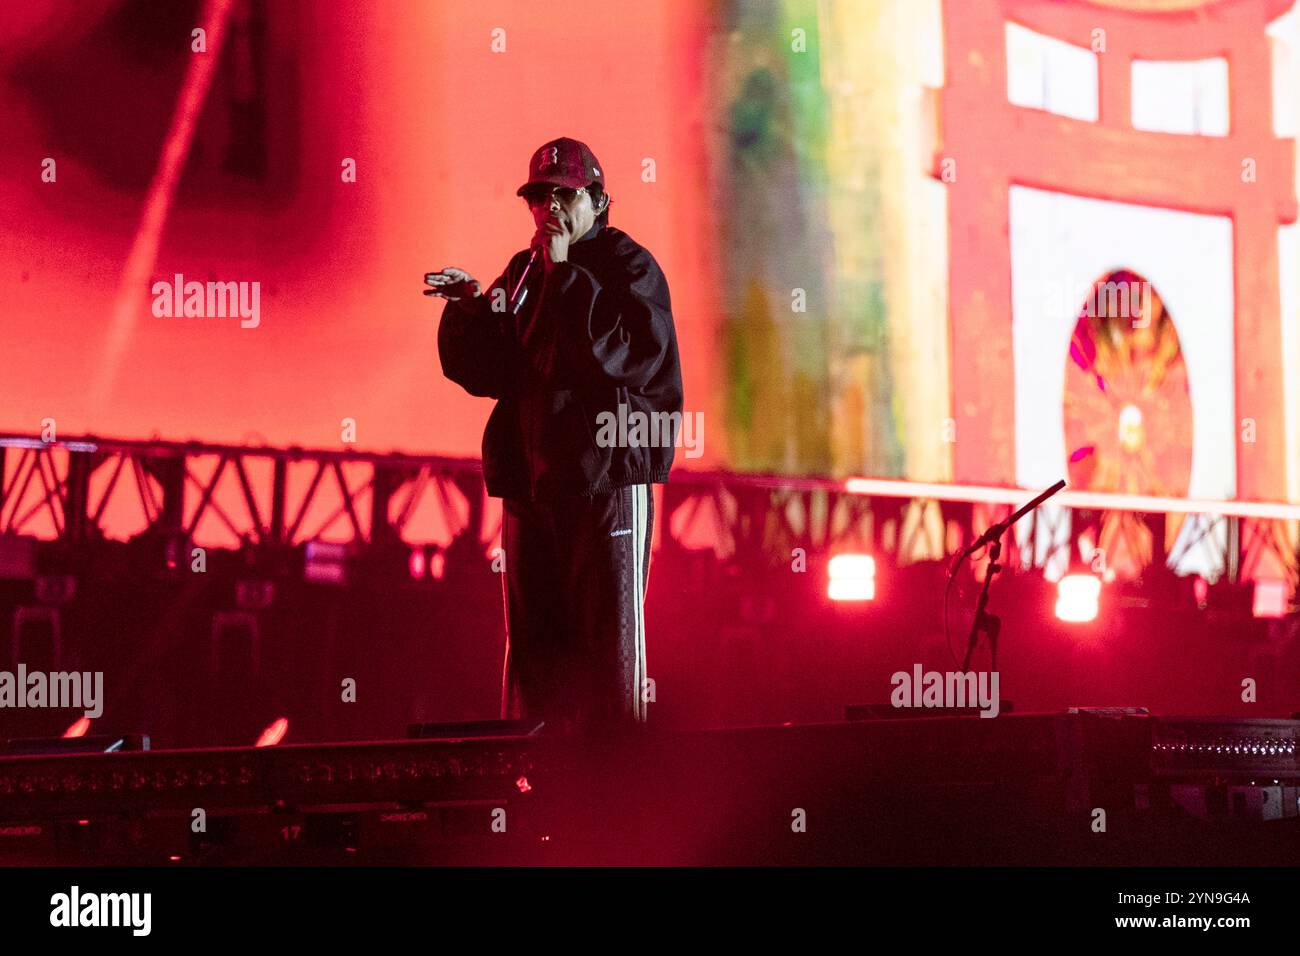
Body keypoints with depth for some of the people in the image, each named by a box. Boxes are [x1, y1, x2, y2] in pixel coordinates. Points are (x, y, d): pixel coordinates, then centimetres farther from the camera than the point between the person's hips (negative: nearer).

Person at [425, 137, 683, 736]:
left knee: (608, 642, -5)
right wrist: (470, 306, -3)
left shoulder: (629, 268, -2)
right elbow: (484, 372, 14)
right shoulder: (522, 272, 16)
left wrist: (564, 276, -16)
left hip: (607, 478, -6)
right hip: (532, 479, 6)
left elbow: (625, 356, -20)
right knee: (533, 643, 8)